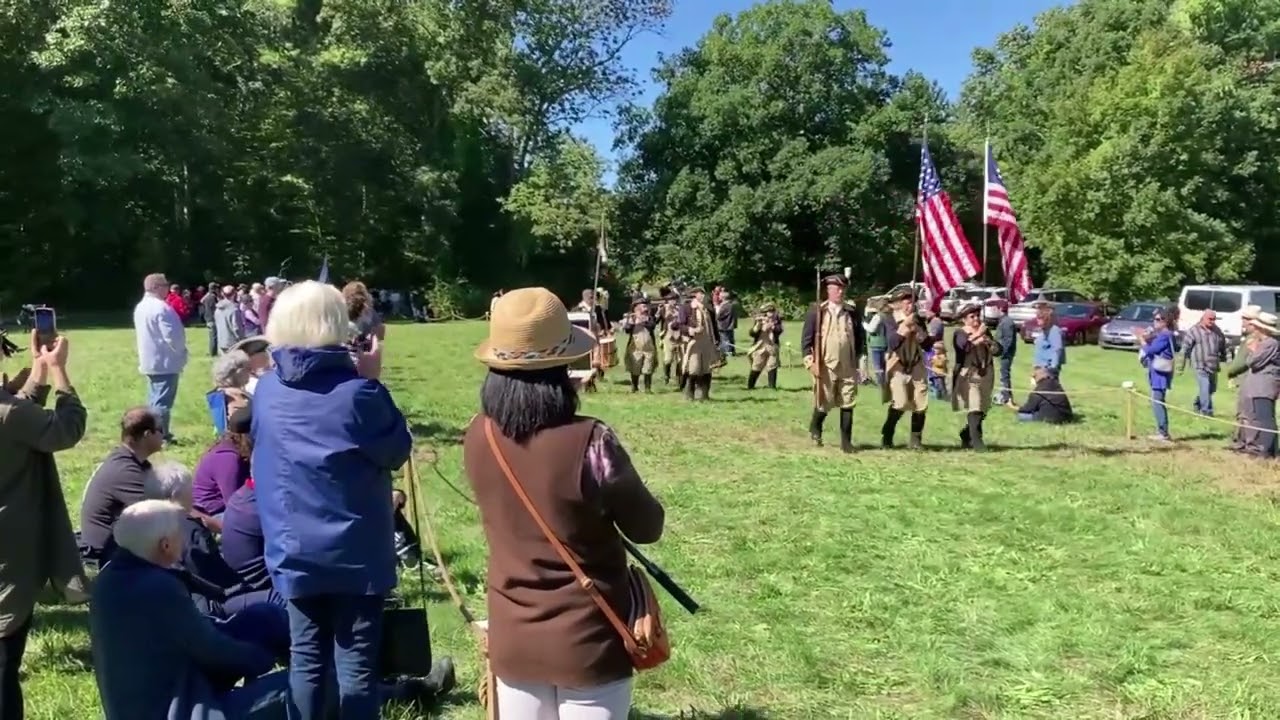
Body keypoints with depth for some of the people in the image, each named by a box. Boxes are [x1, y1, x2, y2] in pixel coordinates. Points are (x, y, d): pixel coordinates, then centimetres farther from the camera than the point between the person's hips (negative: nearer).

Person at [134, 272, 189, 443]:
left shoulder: (140, 307, 12)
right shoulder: (161, 307, -20)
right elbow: (172, 336, -22)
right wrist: (181, 352, -4)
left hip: (150, 360, 10)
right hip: (165, 361, -10)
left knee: (155, 398, 16)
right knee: (163, 400, -6)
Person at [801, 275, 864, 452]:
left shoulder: (851, 313, 8)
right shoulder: (817, 311, -4)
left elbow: (860, 337, 18)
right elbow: (806, 338, -5)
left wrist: (857, 358, 10)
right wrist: (810, 361, -11)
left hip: (848, 367, 3)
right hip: (825, 367, -3)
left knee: (848, 404, 3)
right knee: (824, 403, 3)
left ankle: (846, 441, 11)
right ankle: (815, 429, 32)